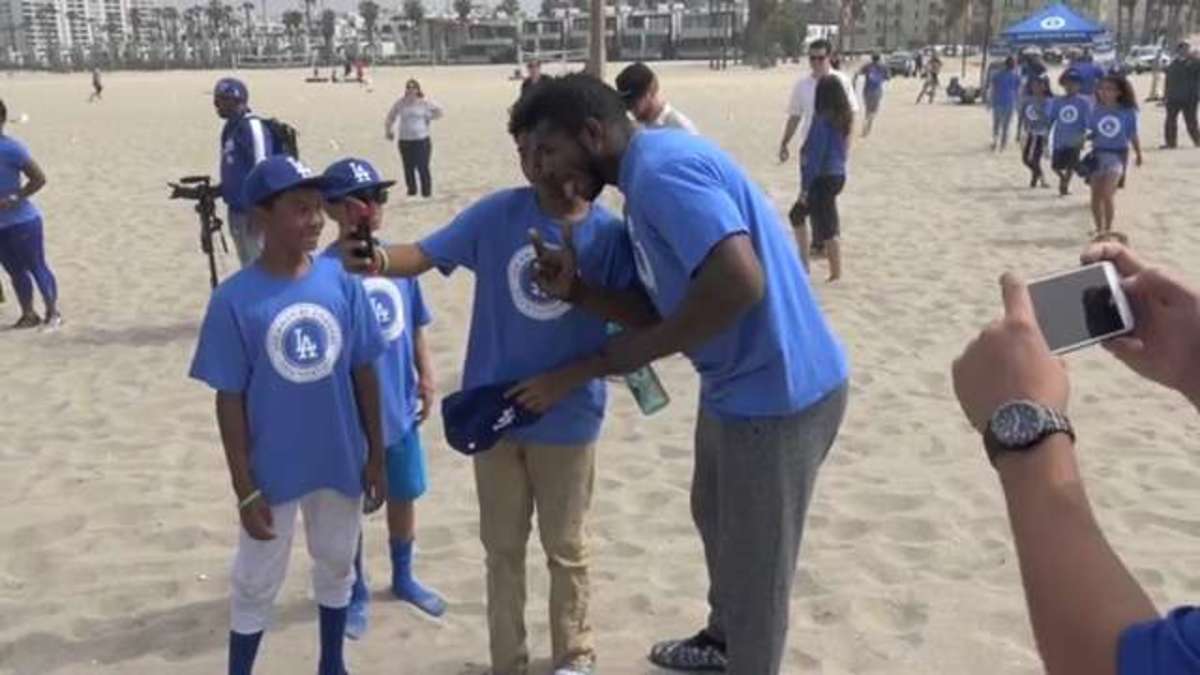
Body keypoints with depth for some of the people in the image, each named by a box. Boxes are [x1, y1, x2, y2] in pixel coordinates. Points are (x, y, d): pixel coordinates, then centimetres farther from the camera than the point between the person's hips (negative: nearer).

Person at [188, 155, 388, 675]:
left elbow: (364, 373, 0)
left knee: (336, 567, 21)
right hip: (272, 472, -3)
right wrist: (245, 490, -10)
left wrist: (375, 456, 3)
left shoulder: (341, 281, -9)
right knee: (256, 584, 12)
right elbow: (229, 400, -11)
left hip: (341, 462, 3)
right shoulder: (234, 300, -16)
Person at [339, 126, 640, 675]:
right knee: (502, 546, 16)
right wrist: (379, 261, -35)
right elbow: (424, 254, -13)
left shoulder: (609, 235, -11)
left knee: (566, 547, 16)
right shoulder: (496, 214, -8)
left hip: (567, 418, -1)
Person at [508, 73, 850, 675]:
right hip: (738, 387, 11)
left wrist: (595, 365, -26)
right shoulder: (648, 178, 10)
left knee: (754, 566, 6)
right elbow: (668, 311, 11)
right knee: (714, 516, 30)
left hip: (776, 395, -11)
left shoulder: (660, 170, -22)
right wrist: (575, 291, -5)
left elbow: (738, 284, -35)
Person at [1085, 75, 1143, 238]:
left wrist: (1139, 154, 13)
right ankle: (1099, 229, 24)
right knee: (1096, 195, 7)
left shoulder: (1127, 112, -4)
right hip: (1098, 153, 3)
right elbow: (1090, 131, 5)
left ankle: (1108, 229, -3)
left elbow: (1133, 135, 5)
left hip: (1118, 154, -3)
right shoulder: (1097, 111, 0)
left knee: (1108, 193, -15)